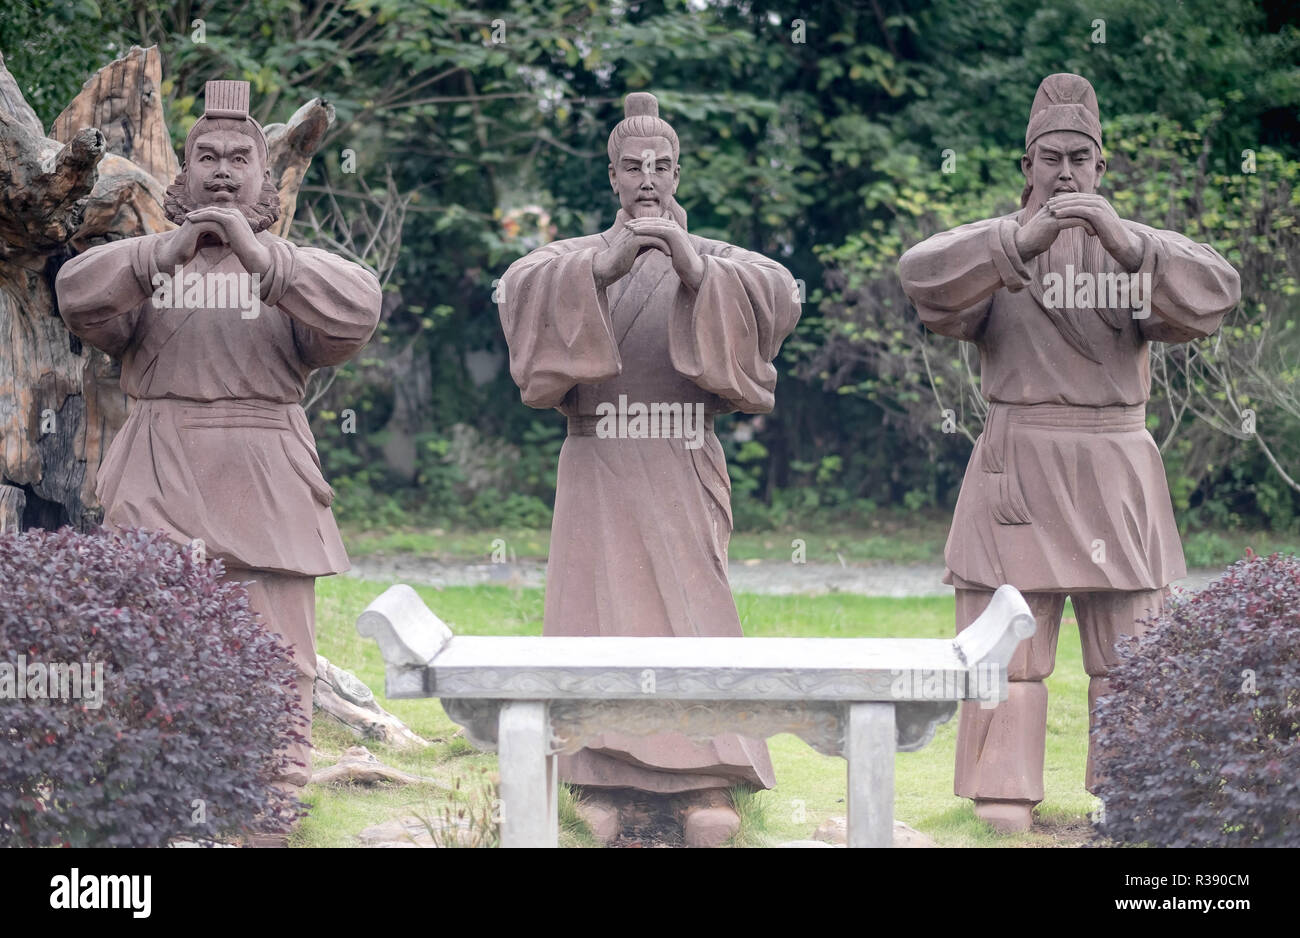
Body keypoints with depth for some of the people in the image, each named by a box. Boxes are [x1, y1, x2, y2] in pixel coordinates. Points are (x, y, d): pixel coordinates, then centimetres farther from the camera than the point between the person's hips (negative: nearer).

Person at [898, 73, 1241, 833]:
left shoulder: (1145, 253, 6)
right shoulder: (992, 249, 4)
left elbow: (1211, 295, -16)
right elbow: (924, 279, -18)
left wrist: (1126, 241, -33)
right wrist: (1024, 241, -34)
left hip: (1117, 474, 1)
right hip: (1017, 473, -1)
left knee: (1130, 651, 1)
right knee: (1009, 647, -4)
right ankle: (1004, 805, 0)